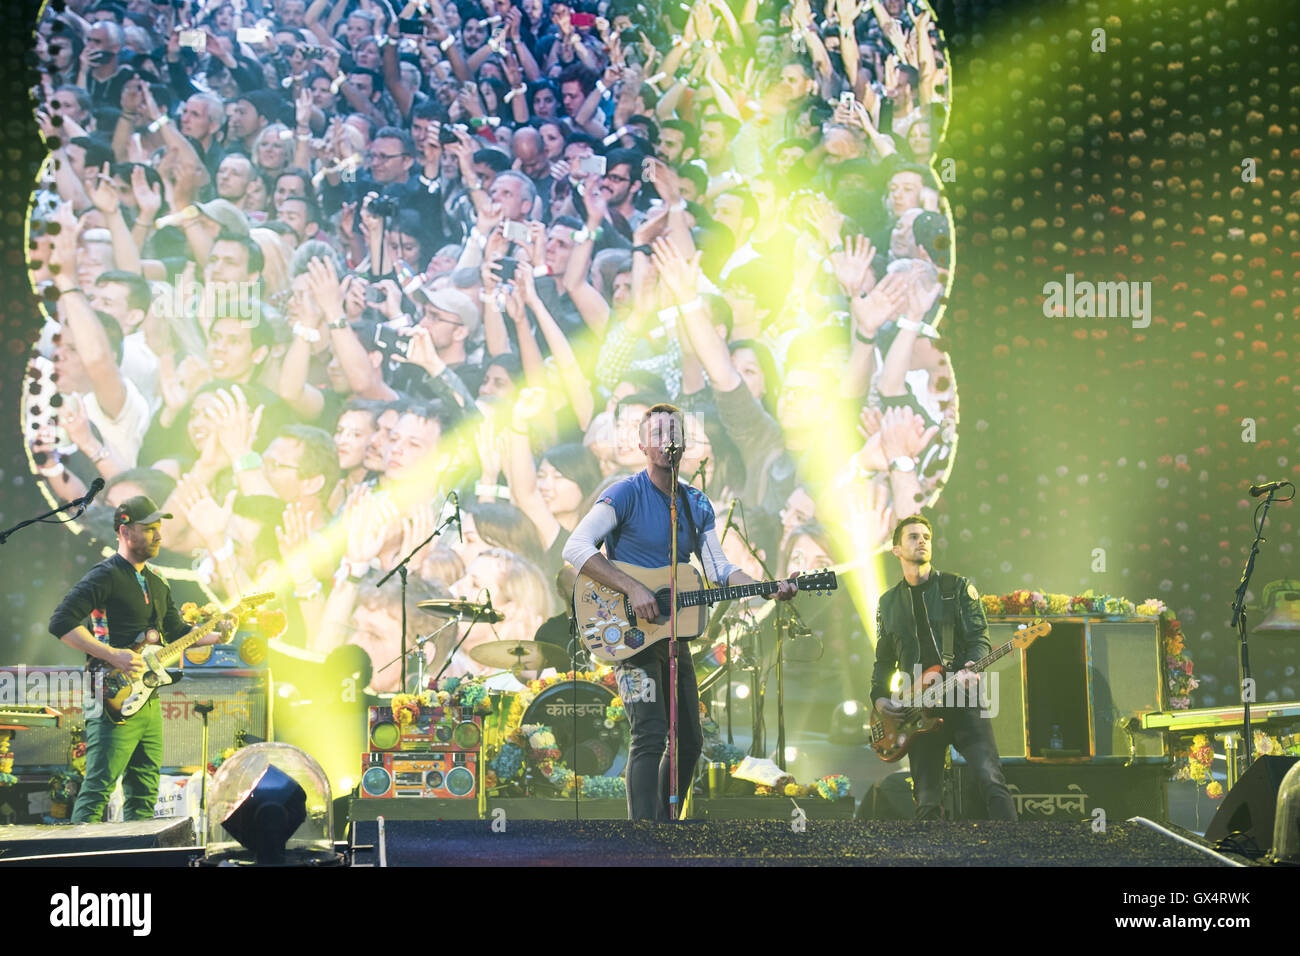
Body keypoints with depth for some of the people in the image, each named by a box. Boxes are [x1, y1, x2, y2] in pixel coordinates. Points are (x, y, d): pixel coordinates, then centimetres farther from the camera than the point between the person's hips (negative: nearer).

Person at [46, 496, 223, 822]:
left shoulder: (157, 583, 19)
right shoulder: (106, 576, -9)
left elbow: (176, 632, 27)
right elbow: (60, 622, -18)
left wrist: (216, 635, 10)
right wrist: (112, 655, -23)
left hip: (148, 700, 9)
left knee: (145, 795, 11)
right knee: (98, 789, -12)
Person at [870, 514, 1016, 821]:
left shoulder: (957, 587, 7)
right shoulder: (888, 603, 17)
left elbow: (979, 638, 0)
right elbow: (883, 660, 22)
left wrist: (971, 668, -21)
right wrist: (879, 697, 5)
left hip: (963, 702, -3)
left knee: (991, 779, -18)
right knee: (927, 801, 0)